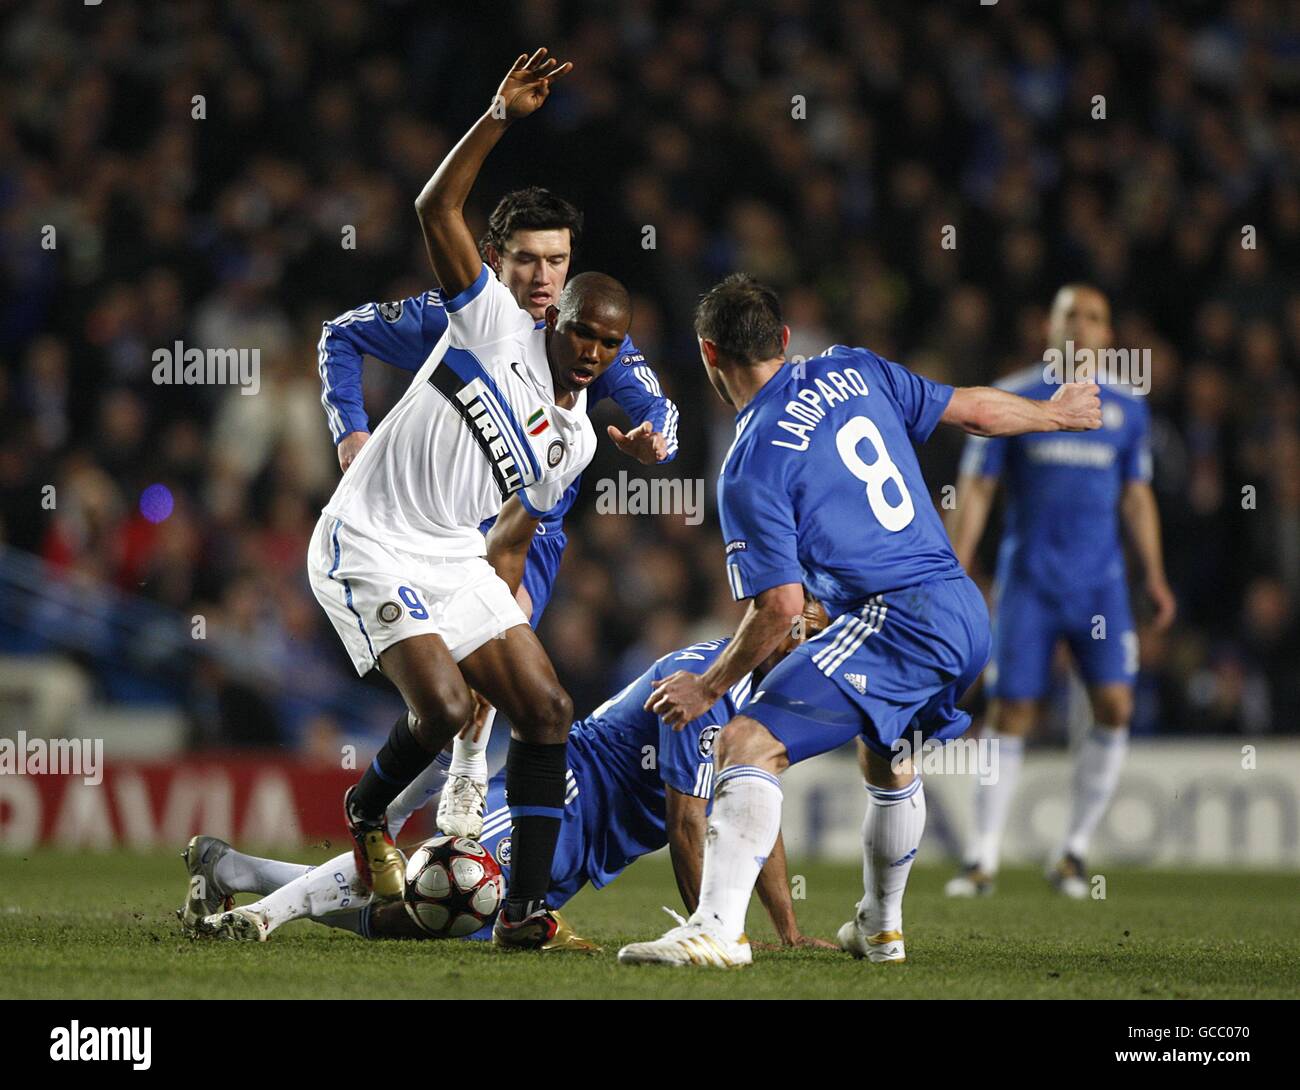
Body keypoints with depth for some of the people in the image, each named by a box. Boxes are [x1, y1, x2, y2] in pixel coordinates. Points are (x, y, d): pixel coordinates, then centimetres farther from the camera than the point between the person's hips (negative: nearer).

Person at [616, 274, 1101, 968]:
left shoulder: (750, 468, -8)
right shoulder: (853, 371, 11)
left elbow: (781, 605, -13)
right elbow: (973, 411, 20)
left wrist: (709, 686, 0)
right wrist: (1055, 414, 39)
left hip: (897, 619, -9)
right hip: (967, 614, 9)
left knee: (750, 744, -16)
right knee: (885, 752, 35)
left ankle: (717, 927, -33)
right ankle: (879, 928, 48)